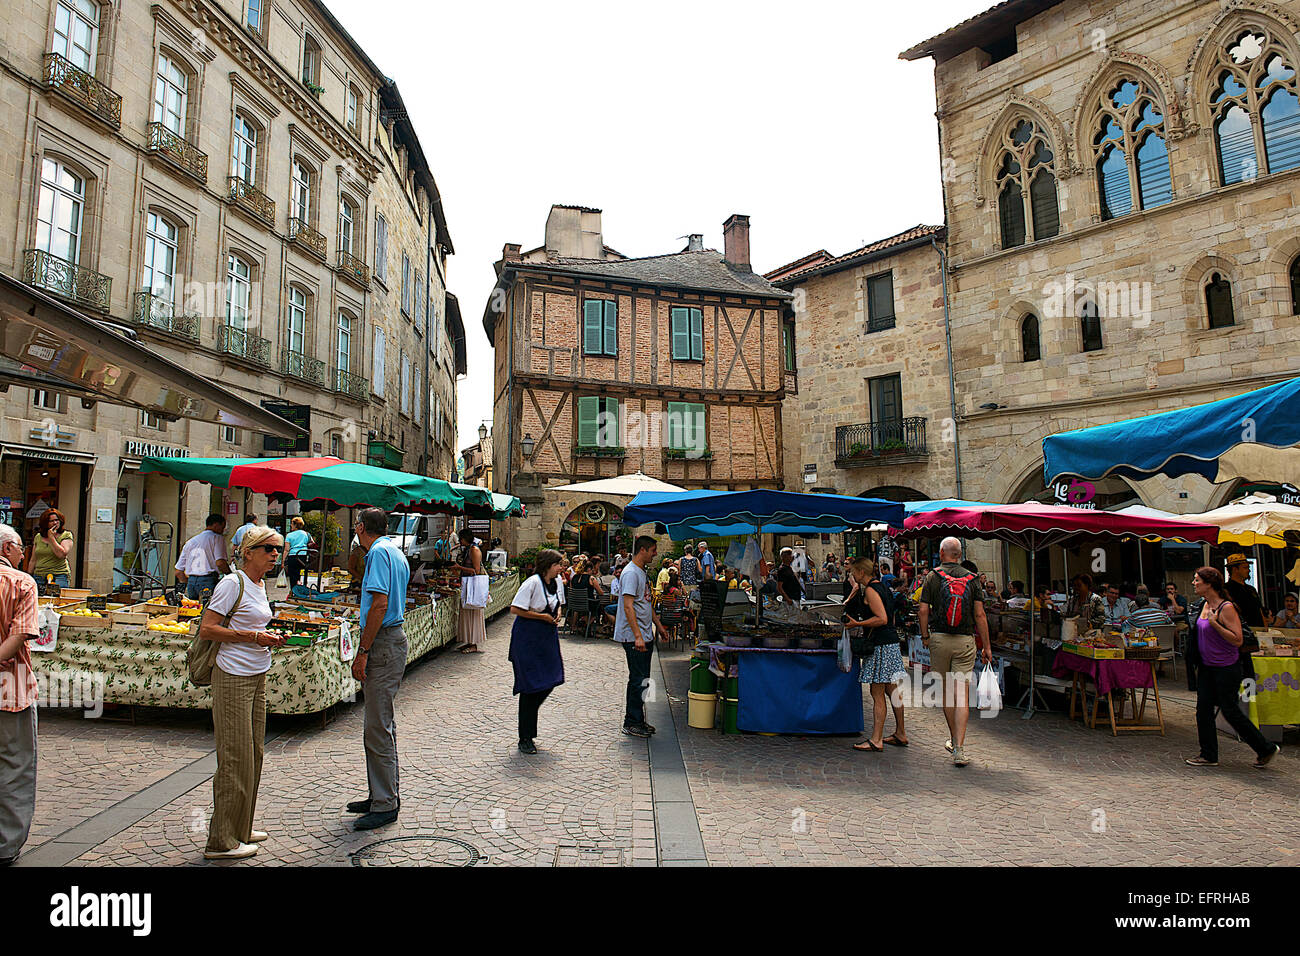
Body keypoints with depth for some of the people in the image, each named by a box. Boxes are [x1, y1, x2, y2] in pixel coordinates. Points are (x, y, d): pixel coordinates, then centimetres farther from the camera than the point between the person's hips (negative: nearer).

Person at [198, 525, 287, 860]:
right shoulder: (232, 583, -12)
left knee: (253, 754, 15)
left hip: (257, 678, 9)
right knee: (235, 758, -2)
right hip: (233, 679, -9)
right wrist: (254, 637, -18)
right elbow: (206, 630, -15)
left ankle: (240, 829, 28)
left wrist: (270, 638, 5)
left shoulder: (261, 584, 13)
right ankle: (221, 841, 12)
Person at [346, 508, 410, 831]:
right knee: (381, 725, 17)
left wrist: (363, 652, -18)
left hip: (383, 644, -10)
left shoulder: (379, 552, -13)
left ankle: (385, 805, 5)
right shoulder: (395, 553, 17)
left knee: (378, 728, -3)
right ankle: (383, 795, 27)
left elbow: (380, 604, -21)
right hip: (393, 640, 10)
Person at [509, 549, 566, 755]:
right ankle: (525, 739, 12)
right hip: (528, 638, -8)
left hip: (548, 637, 8)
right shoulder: (533, 583, -18)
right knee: (531, 687, -1)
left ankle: (528, 714, 33)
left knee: (550, 681, 5)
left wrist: (557, 614, 1)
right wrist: (542, 616, -17)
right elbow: (515, 609, -20)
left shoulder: (556, 583, 6)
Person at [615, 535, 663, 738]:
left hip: (645, 636, 10)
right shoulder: (631, 573, -15)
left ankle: (636, 720, 23)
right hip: (634, 637, -10)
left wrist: (659, 626, 25)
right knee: (638, 680, -5)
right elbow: (628, 607, -22)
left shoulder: (642, 572, 16)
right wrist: (637, 636, -27)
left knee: (641, 679, 14)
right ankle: (632, 723, 5)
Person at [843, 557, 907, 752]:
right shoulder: (882, 586, 15)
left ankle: (876, 740, -3)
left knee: (877, 695, -6)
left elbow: (882, 619, -21)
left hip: (880, 645, -10)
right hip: (891, 641, 10)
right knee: (891, 691, 16)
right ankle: (900, 734, 25)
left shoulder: (870, 590, -13)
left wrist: (857, 624, -17)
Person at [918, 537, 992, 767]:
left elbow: (923, 610, -6)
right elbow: (980, 614, -1)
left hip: (940, 639, 0)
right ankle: (959, 748, -6)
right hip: (965, 641, 1)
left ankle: (955, 739, 27)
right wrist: (986, 646, 4)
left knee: (946, 692, 15)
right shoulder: (972, 578, 2)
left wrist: (925, 636, 7)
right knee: (962, 695, -1)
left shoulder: (933, 576, -2)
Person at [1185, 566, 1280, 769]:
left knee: (1229, 711, 2)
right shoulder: (1205, 605, 7)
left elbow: (1237, 640, -21)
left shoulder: (1226, 608, -18)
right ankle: (1209, 755, 14)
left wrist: (1214, 623, -27)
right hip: (1206, 667, 8)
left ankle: (1266, 749, 24)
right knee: (1203, 709, 6)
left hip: (1226, 667, -8)